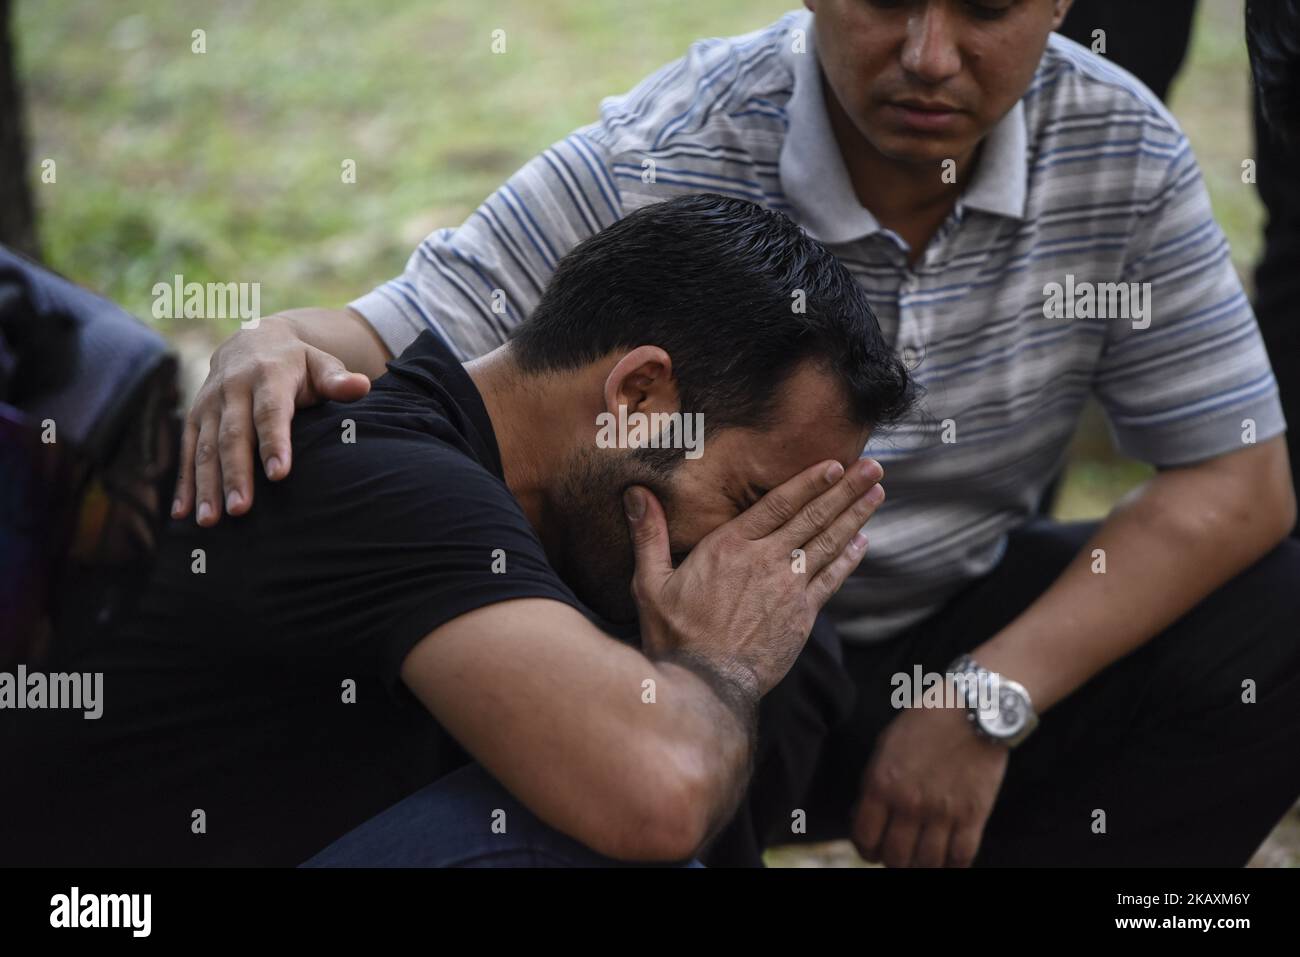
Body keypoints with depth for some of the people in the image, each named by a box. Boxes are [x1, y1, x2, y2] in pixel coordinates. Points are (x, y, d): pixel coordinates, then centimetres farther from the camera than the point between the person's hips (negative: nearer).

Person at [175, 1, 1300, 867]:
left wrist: (991, 700, -22)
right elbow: (392, 341, -19)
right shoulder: (656, 166, -22)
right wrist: (279, 347, -46)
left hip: (958, 626, 5)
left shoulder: (1122, 150, -12)